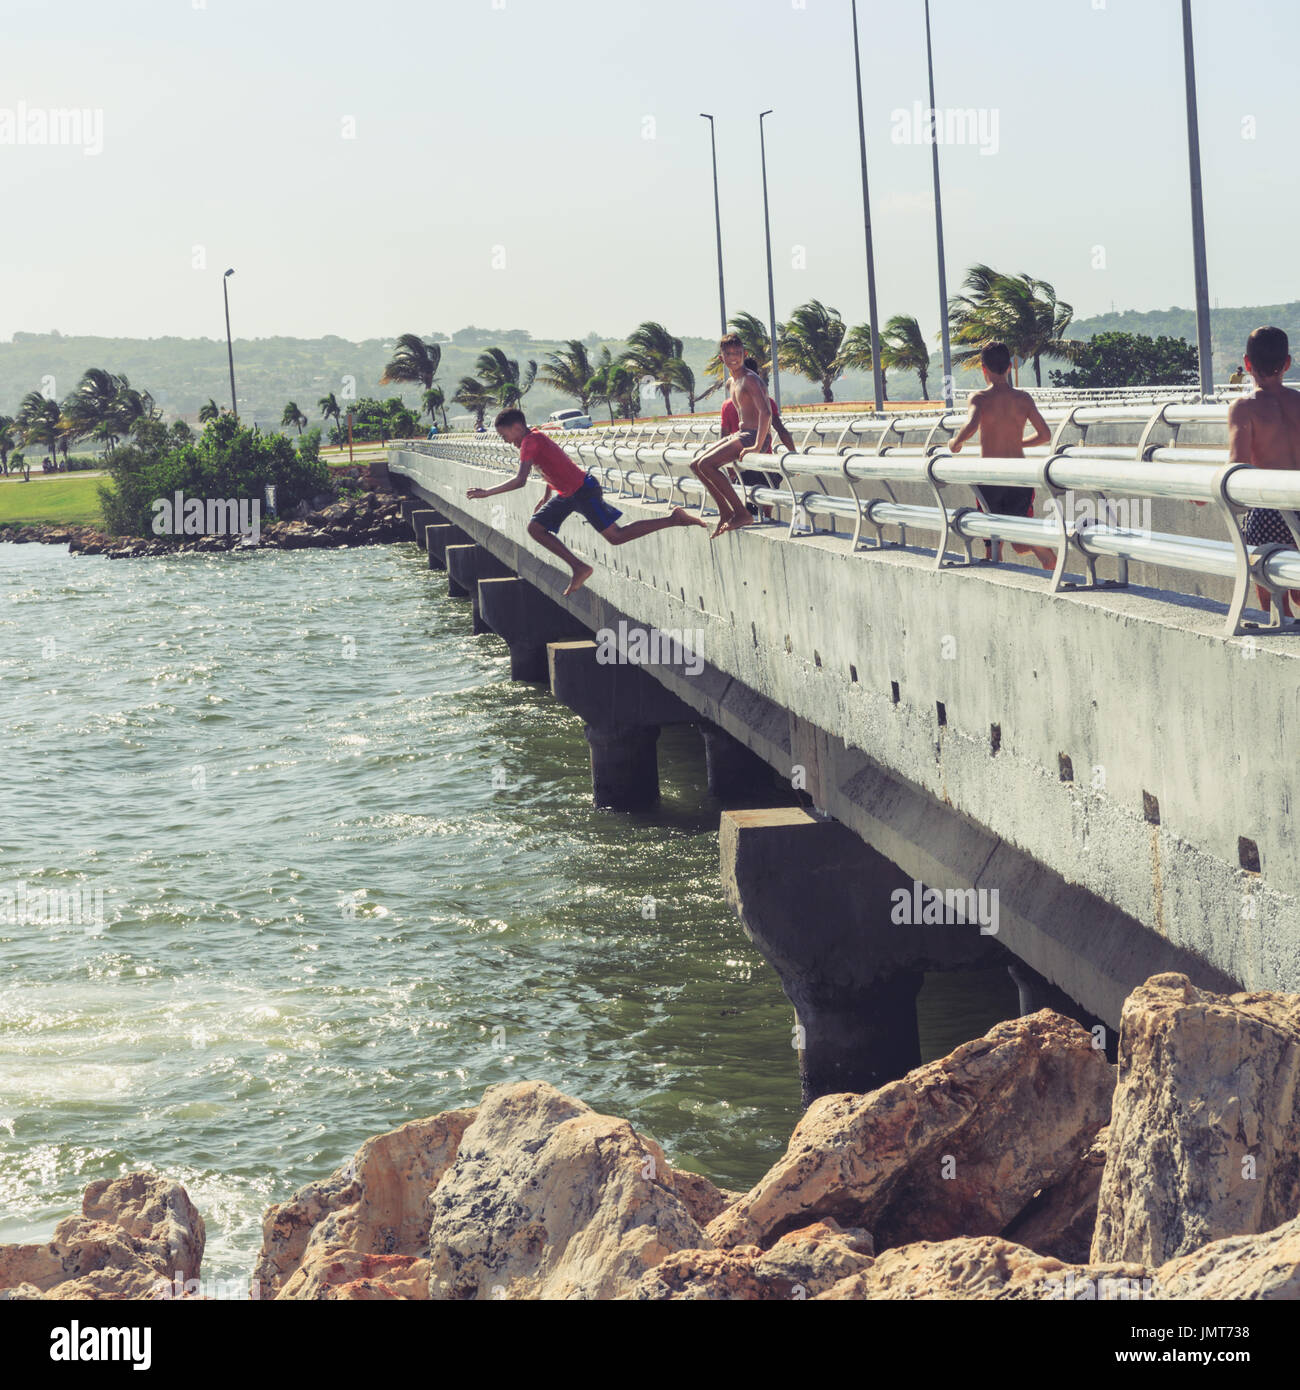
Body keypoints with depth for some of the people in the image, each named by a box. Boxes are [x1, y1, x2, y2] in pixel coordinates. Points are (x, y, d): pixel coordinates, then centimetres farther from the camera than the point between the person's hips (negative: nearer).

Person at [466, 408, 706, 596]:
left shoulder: (530, 442, -20)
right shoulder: (534, 439, 11)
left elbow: (520, 480, -29)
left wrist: (486, 493, -22)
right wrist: (545, 499, 26)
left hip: (583, 491, -10)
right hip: (566, 494, 10)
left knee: (617, 537, -7)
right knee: (535, 528, 5)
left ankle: (675, 519, -1)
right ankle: (579, 569, 5)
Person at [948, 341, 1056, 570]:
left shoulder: (980, 398, -8)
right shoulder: (1023, 398, 3)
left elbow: (971, 426, -26)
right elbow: (1045, 434, 3)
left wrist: (956, 443, -6)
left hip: (990, 478, -3)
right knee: (1019, 543, 6)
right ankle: (1048, 556, -23)